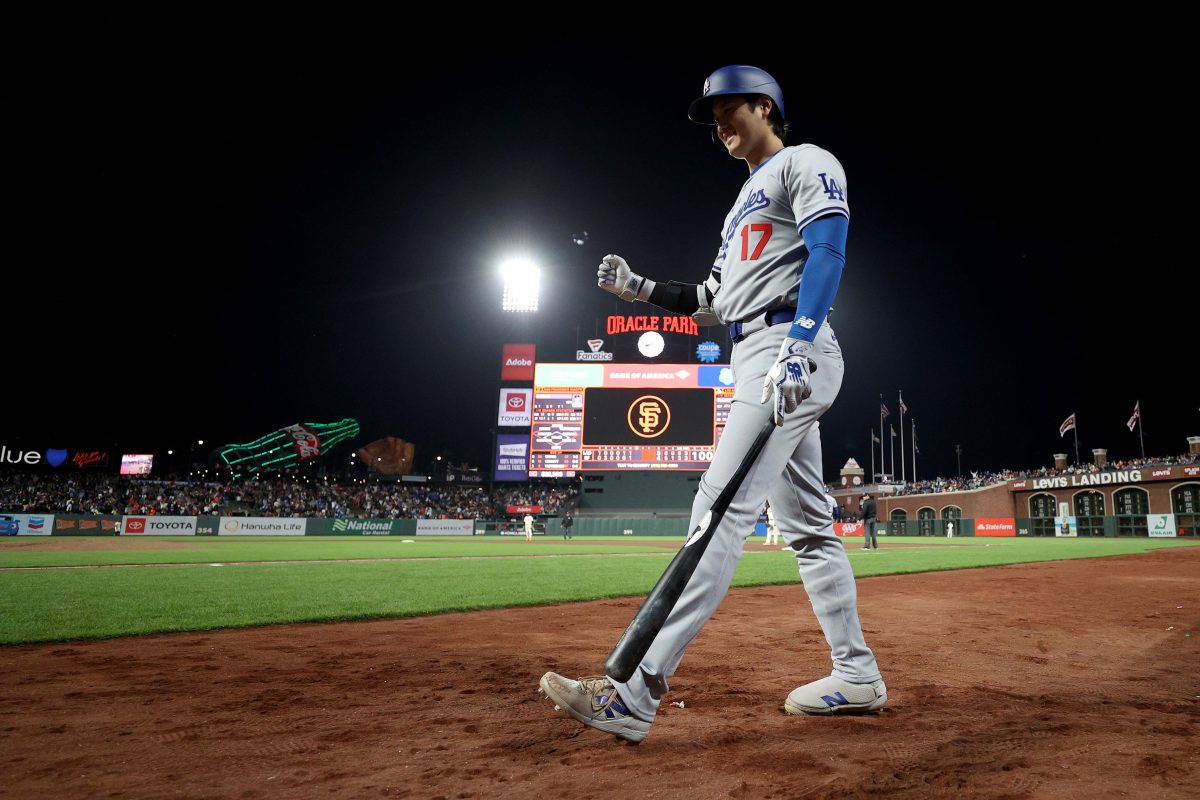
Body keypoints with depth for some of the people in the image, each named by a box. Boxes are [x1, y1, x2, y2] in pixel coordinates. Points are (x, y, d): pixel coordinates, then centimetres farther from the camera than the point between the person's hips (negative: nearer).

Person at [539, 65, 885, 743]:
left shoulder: (806, 163, 4)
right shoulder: (744, 204, 31)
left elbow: (828, 253, -14)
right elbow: (714, 303, 25)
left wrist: (797, 343, -27)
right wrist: (641, 288, 12)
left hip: (793, 353, -10)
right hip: (757, 364, 10)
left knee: (723, 508, -19)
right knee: (805, 524, 9)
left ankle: (637, 696, -22)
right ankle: (858, 675, 17)